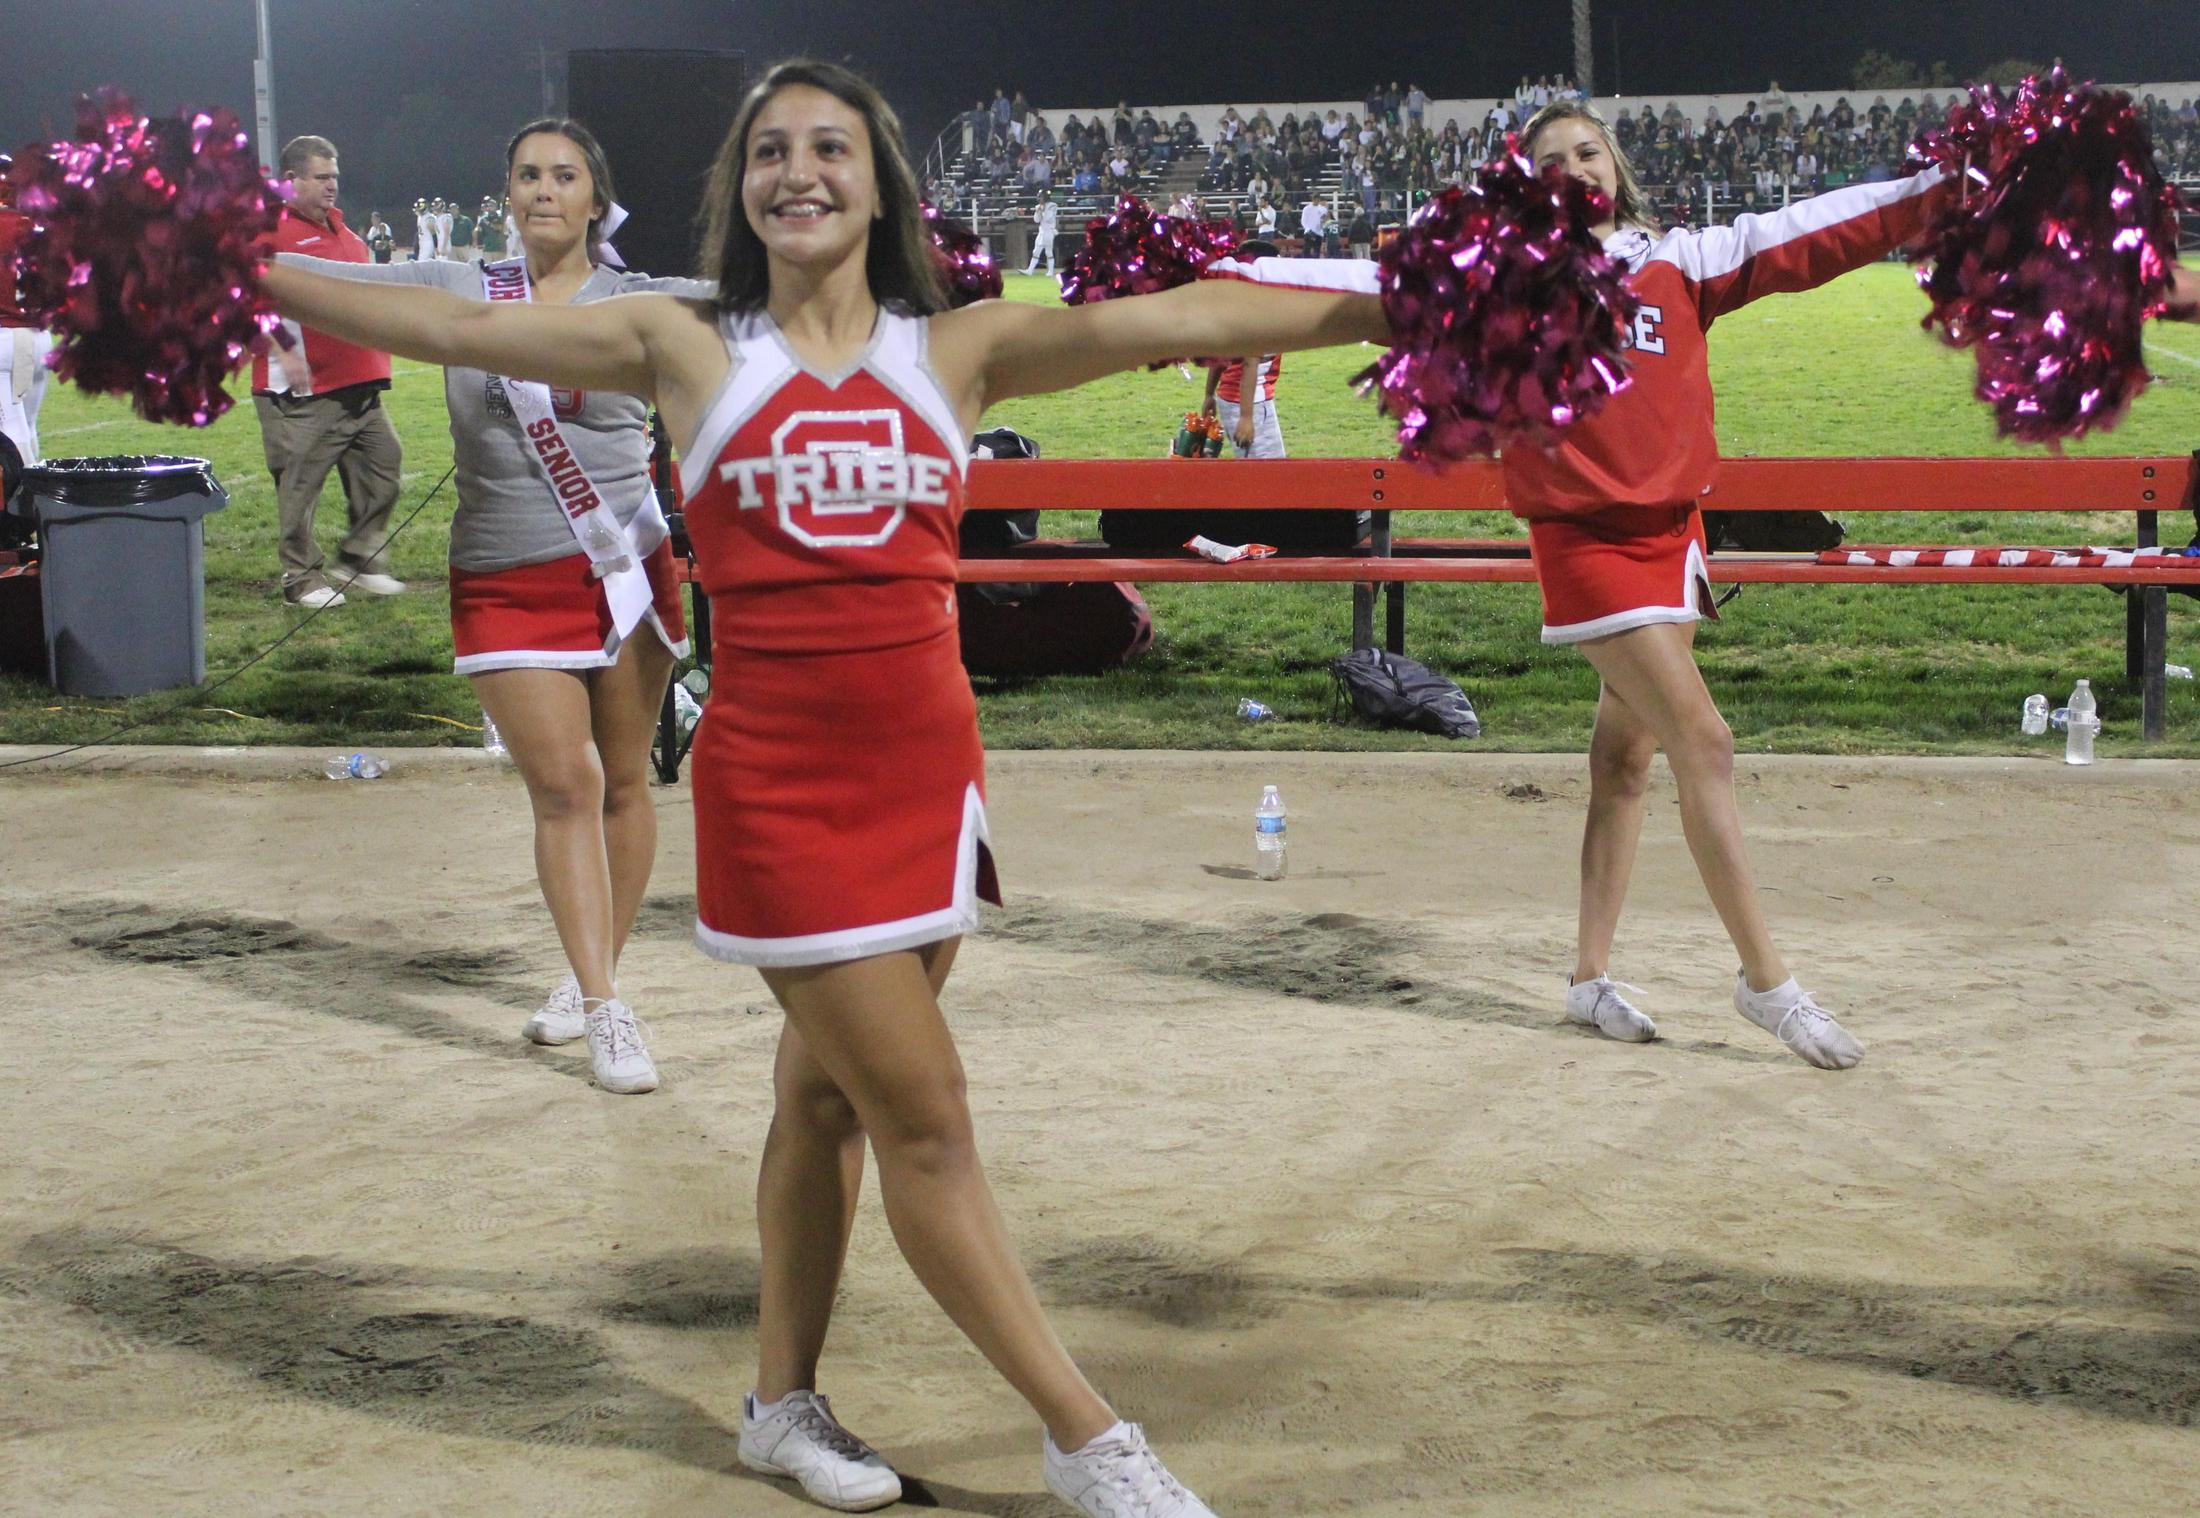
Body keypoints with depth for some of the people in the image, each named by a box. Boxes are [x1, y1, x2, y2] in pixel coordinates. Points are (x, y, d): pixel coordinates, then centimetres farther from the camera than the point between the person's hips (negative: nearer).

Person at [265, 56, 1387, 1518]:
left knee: (830, 1095, 15)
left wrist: (1390, 305, -11)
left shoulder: (959, 347, 4)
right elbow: (457, 326, 2)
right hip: (778, 780, -3)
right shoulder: (688, 348, 2)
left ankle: (786, 1401, 32)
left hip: (926, 769, 3)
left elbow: (1186, 318, -5)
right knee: (925, 1114, -2)